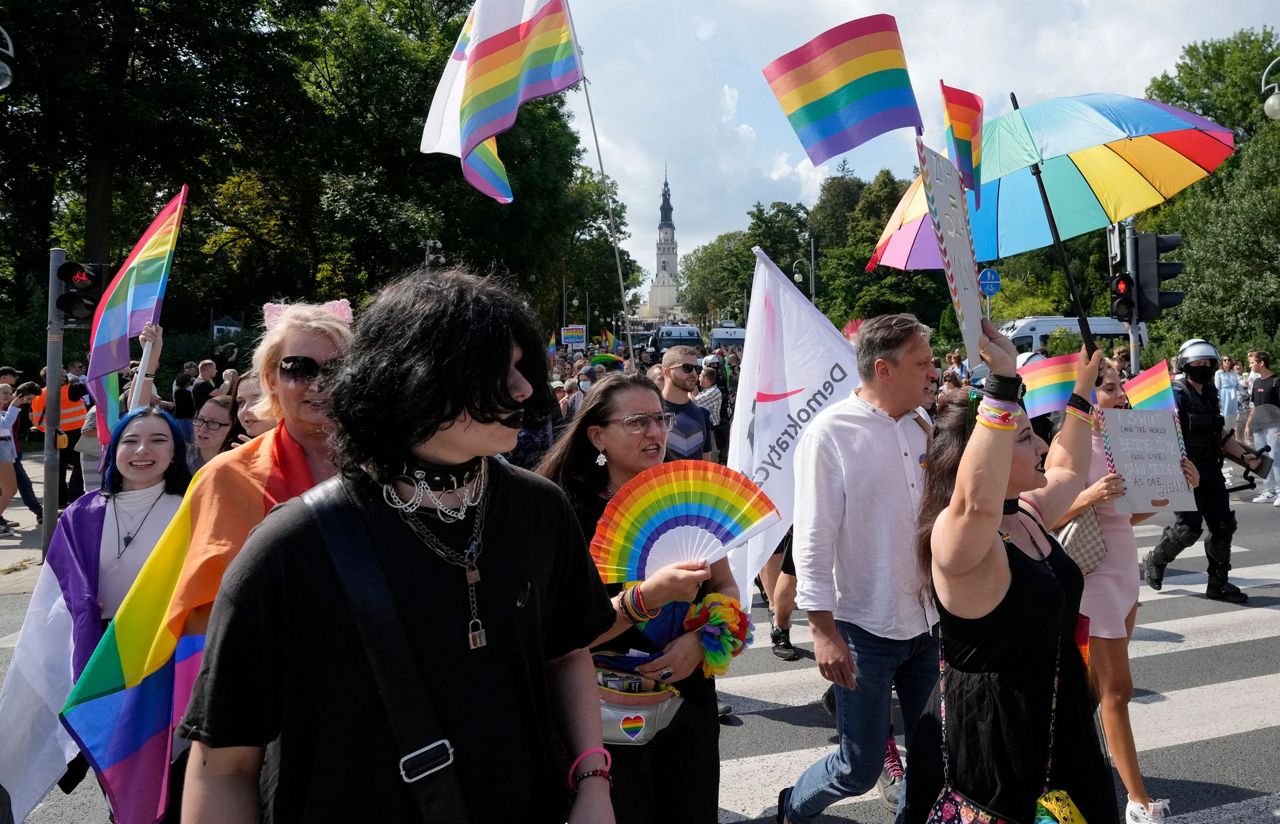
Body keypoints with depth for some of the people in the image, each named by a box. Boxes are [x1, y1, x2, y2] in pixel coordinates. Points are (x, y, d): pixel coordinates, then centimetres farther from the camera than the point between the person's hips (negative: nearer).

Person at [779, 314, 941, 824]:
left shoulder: (923, 427, 5)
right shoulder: (829, 433, -14)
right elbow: (812, 541, -14)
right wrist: (824, 630, -16)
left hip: (929, 623, 6)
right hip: (864, 631, -6)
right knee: (859, 770, 4)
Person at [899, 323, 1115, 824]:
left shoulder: (1026, 514, 6)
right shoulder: (956, 535, -23)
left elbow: (1067, 470, 27)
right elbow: (978, 500, -47)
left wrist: (1082, 390, 28)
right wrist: (1003, 382, -48)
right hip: (985, 740, -9)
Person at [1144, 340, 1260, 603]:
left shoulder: (1210, 395, 14)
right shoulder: (1177, 395, -10)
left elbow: (1220, 435, 21)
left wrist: (1244, 455, 8)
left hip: (1210, 470, 8)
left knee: (1223, 525, 5)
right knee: (1189, 527, -10)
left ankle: (1218, 583, 16)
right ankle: (1154, 561, 16)